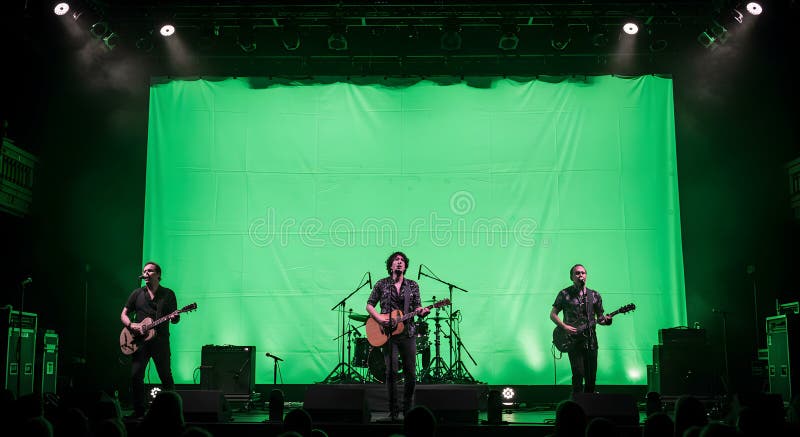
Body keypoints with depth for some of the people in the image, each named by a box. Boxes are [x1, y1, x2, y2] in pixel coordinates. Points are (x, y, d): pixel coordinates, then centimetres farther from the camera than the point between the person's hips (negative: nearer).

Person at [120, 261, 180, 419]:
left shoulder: (168, 294, 8)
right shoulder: (137, 294, 12)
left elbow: (175, 319, 10)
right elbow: (124, 314, 13)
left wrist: (175, 318, -14)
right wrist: (131, 325, -7)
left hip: (160, 341, -2)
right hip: (140, 341, 2)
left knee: (166, 377, -3)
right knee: (135, 376, -6)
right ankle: (139, 411, 5)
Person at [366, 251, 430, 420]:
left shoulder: (413, 286, 10)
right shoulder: (382, 284, 6)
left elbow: (417, 308, 7)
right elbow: (369, 305, 8)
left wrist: (422, 311, -17)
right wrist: (379, 318, -10)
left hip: (408, 333, 2)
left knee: (411, 373, 0)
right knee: (391, 372, -6)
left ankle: (408, 410, 14)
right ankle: (393, 411, 4)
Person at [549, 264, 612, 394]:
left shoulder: (594, 295, 10)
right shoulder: (564, 294, 1)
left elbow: (599, 318, 14)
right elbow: (553, 314, 3)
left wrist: (605, 320, -9)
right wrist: (564, 327, -12)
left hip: (590, 341, 3)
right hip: (573, 340, -3)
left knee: (591, 376, 5)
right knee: (579, 374, -12)